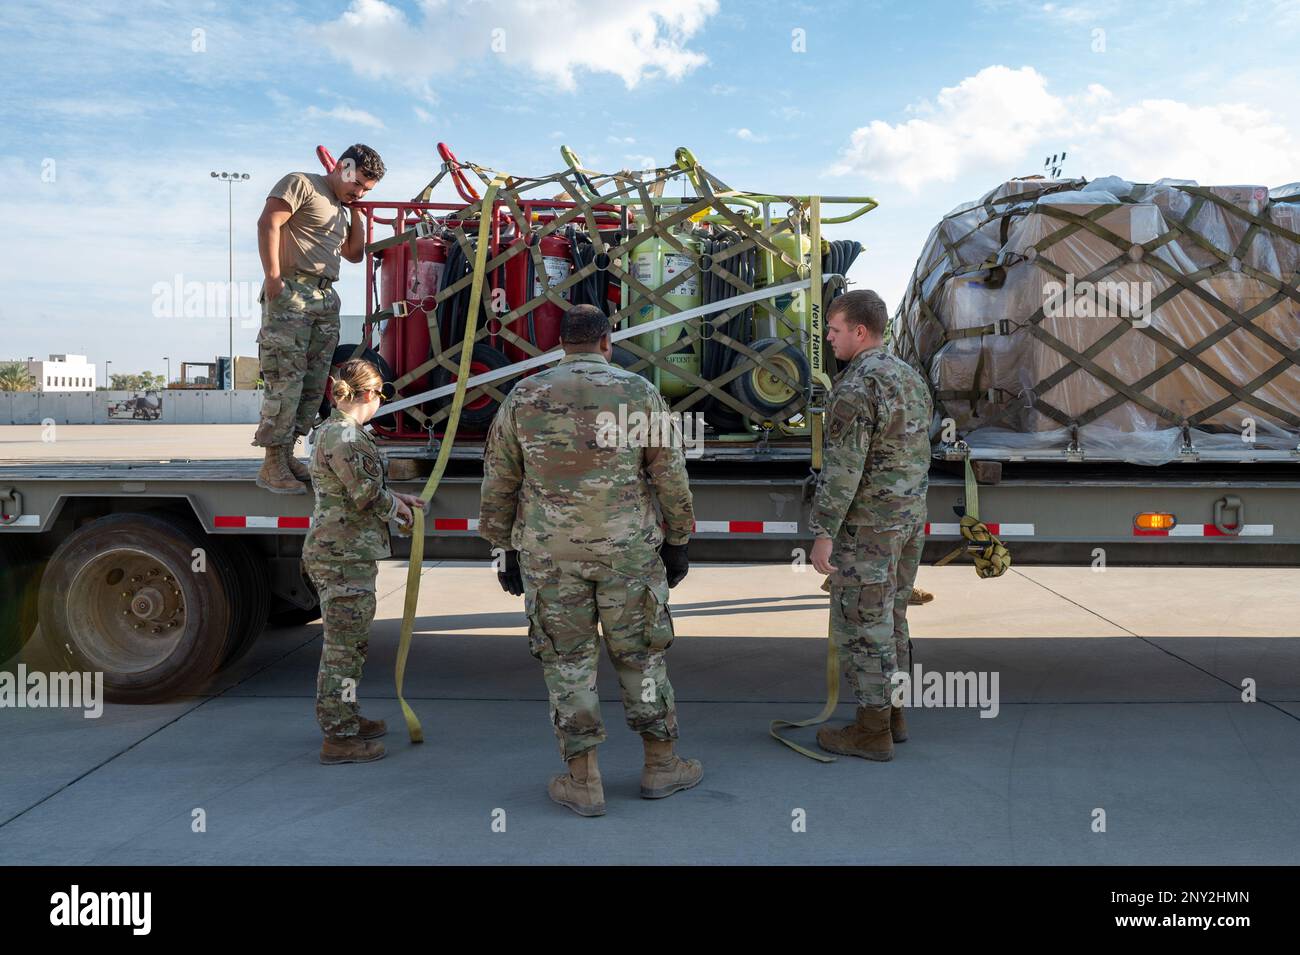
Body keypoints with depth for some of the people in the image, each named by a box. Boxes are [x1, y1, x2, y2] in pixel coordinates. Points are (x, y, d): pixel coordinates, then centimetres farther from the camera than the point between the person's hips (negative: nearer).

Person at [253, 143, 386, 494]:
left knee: (313, 386, 6)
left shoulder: (341, 208, 27)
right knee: (286, 382, -11)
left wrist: (355, 211, 21)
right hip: (291, 293, -9)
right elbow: (268, 223, -11)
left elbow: (354, 253, 26)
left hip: (326, 299, 9)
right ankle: (272, 466, -9)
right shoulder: (301, 184, 1)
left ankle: (287, 455, 13)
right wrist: (272, 275, -19)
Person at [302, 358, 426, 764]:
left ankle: (346, 717, 34)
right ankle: (338, 737, 6)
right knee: (344, 644, -3)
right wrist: (396, 507, -1)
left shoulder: (340, 431, 14)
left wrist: (396, 497, 17)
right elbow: (366, 495, -19)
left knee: (349, 641, 21)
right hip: (343, 557, -11)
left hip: (345, 553, 11)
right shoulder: (343, 436, -19)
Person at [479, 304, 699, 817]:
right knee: (639, 654, 12)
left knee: (567, 660, 8)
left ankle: (583, 780, 13)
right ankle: (661, 764, 24)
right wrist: (677, 542, 9)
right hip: (629, 551, 0)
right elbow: (671, 476, 0)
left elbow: (499, 482, 5)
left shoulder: (524, 396, 3)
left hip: (548, 554, 1)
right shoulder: (639, 392, -1)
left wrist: (508, 550, 13)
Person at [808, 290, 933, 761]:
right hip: (909, 517, 9)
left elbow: (842, 468, -23)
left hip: (867, 523, -9)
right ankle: (891, 714, 25)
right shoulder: (910, 377, 10)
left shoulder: (855, 388, -19)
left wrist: (823, 534, -19)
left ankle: (872, 731, 8)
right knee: (888, 617, 17)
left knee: (863, 624, 0)